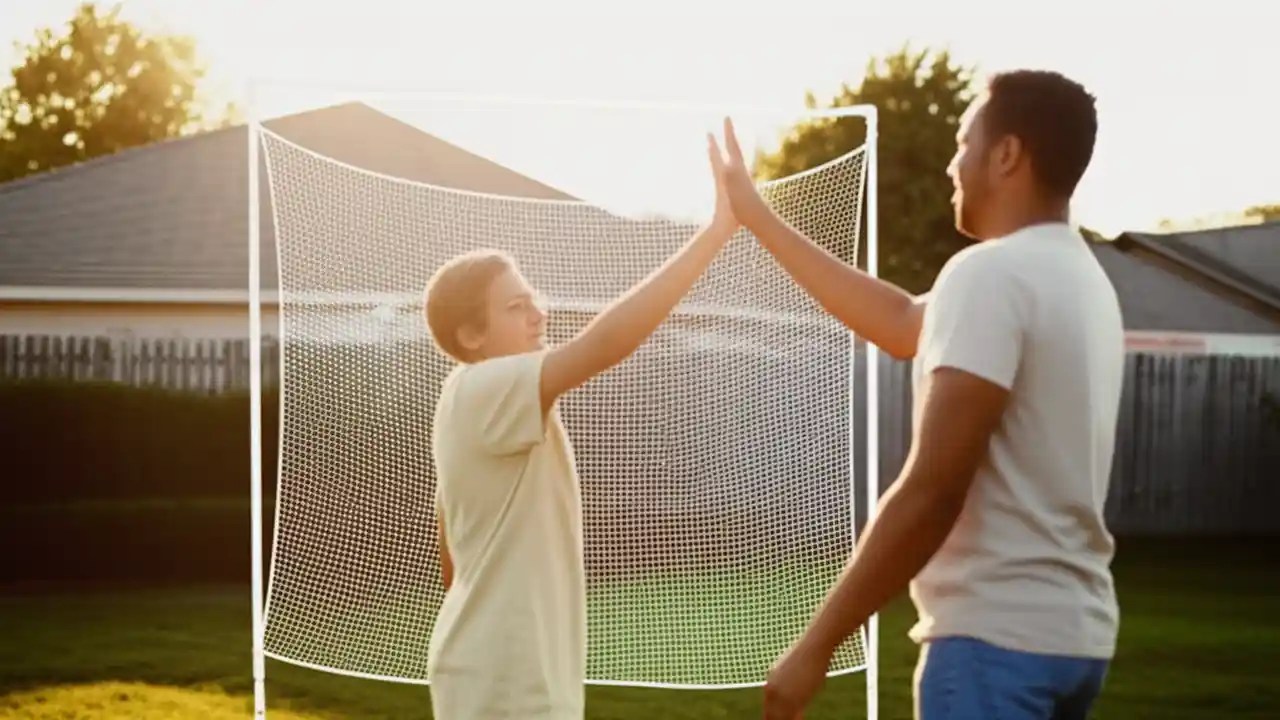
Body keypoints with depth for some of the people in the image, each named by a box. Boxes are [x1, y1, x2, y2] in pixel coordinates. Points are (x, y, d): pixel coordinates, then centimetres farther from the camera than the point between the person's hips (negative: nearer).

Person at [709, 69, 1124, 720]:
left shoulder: (992, 273, -15)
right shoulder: (1078, 279, 15)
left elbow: (931, 493, -21)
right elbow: (903, 323, 26)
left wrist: (817, 643, -16)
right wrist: (756, 217, 30)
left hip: (997, 636, -9)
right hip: (1071, 631, 9)